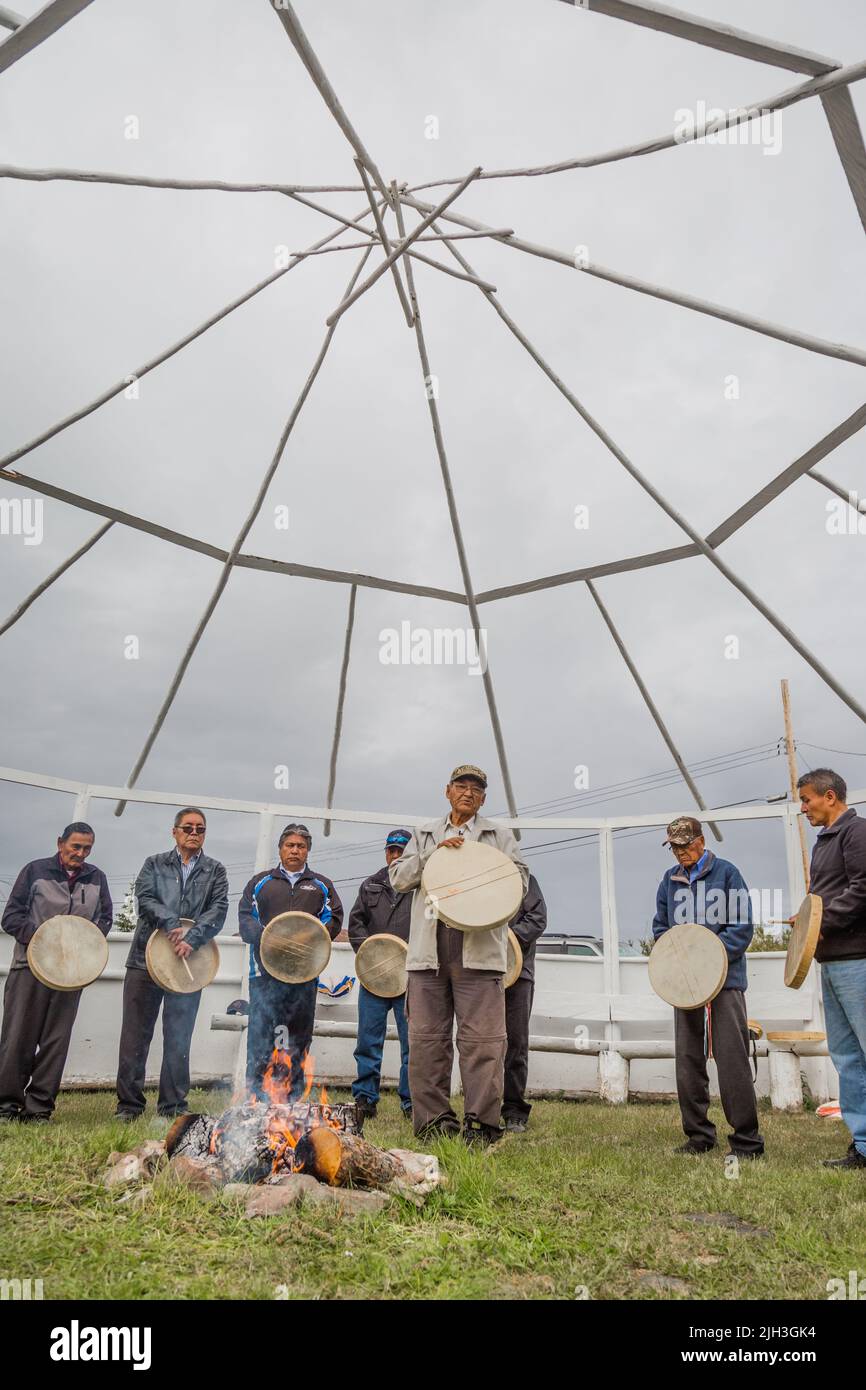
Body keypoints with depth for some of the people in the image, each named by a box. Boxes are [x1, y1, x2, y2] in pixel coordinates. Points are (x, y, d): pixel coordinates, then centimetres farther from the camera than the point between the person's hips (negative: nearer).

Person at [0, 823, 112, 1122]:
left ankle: (39, 1106, 11)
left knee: (56, 1040, 3)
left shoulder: (96, 878, 11)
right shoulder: (35, 870, 3)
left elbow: (105, 919, 16)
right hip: (29, 965, -2)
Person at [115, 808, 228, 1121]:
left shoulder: (215, 871, 10)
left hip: (188, 964, 0)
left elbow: (218, 909, -3)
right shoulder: (154, 864, 11)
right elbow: (144, 898, -4)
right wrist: (171, 925, -19)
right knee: (135, 1035, 4)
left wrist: (191, 939, -18)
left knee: (179, 1038, 5)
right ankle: (129, 1104, 15)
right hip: (146, 958, 0)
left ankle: (173, 1105, 15)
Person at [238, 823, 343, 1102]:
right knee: (259, 1031, -3)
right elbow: (245, 917, 5)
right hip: (265, 968, -1)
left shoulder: (321, 886, 16)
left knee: (299, 1035, 4)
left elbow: (334, 920, 6)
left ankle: (295, 1095, 14)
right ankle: (255, 1094, 6)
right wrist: (266, 937, -14)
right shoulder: (260, 882, 14)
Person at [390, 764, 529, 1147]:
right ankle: (433, 1119, 14)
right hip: (428, 950, 2)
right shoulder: (425, 835, 19)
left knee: (481, 1039, -5)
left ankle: (482, 1122, 4)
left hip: (478, 952, -2)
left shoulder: (498, 835, 14)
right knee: (426, 1038, 4)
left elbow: (519, 879, 6)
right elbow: (398, 878, 9)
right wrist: (434, 853, -5)